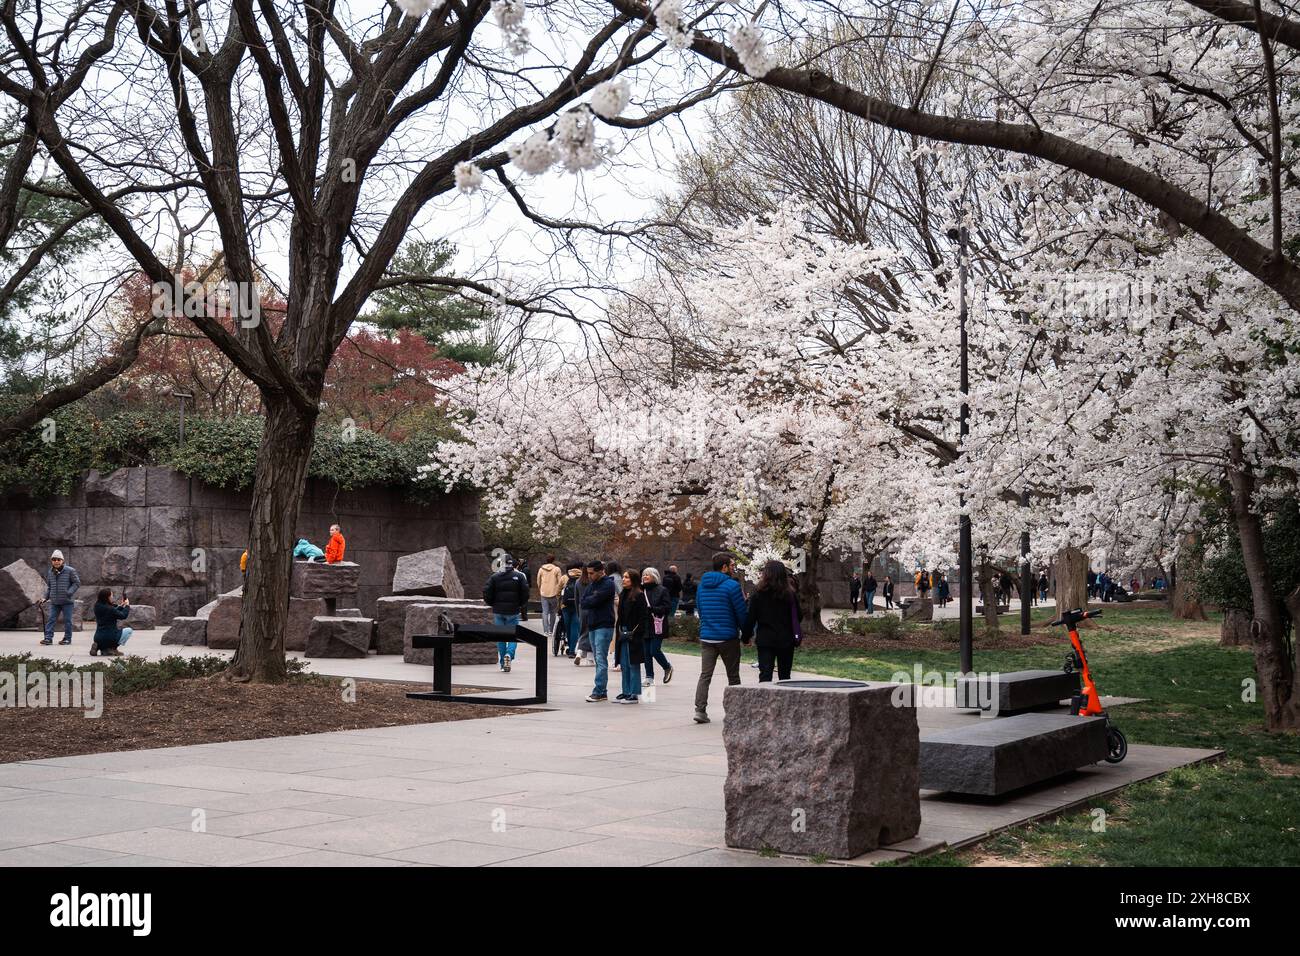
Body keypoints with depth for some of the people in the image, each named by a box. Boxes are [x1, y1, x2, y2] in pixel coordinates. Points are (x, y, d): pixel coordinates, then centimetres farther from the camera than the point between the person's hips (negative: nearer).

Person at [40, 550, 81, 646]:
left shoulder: (70, 571, -6)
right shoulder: (50, 572, 9)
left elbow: (77, 583, -3)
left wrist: (69, 592, -14)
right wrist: (46, 596, 13)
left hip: (67, 601, -4)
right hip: (54, 602, 4)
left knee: (67, 620, 2)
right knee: (51, 619, -2)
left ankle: (67, 638, 11)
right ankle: (48, 637, -1)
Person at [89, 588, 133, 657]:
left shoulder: (98, 607, 6)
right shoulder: (109, 609, -18)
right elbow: (123, 616, -6)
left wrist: (120, 606, 21)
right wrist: (127, 606, 8)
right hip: (109, 638, -7)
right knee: (129, 630, 12)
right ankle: (112, 648, 1)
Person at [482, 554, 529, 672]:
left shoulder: (495, 577, 0)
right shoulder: (519, 576, -2)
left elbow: (486, 592, -4)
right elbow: (525, 592, -5)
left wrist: (492, 604, 13)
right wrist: (522, 605, 11)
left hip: (498, 611, 1)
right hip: (513, 611, -1)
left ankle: (502, 662, 11)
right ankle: (509, 654, -20)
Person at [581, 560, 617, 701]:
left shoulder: (608, 584, -9)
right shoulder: (592, 585, 16)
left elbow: (595, 600, -19)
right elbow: (582, 603, 7)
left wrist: (588, 601, -1)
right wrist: (593, 600, -8)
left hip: (604, 626, -9)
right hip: (592, 626, 9)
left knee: (601, 660, -10)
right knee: (598, 660, 9)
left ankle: (598, 692, -12)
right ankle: (602, 693, 13)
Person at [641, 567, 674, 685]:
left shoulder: (662, 590, -3)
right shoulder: (641, 590, 11)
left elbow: (667, 608, -9)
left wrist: (652, 609, -19)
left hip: (657, 626, -5)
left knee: (655, 650, -8)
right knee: (646, 652, 5)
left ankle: (668, 668, 18)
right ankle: (649, 677, 12)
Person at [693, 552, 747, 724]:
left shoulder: (702, 585, 8)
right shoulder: (732, 585, -11)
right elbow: (742, 613, -10)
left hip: (706, 637, 4)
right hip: (728, 638, -4)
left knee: (705, 675, 2)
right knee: (733, 676, 8)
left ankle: (700, 709, -10)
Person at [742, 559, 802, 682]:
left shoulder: (758, 593, -7)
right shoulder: (790, 594, -1)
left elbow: (750, 617, -5)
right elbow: (798, 616, 4)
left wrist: (745, 636, 5)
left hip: (765, 640, -2)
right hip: (786, 640, 2)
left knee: (765, 675, -2)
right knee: (784, 676, 12)